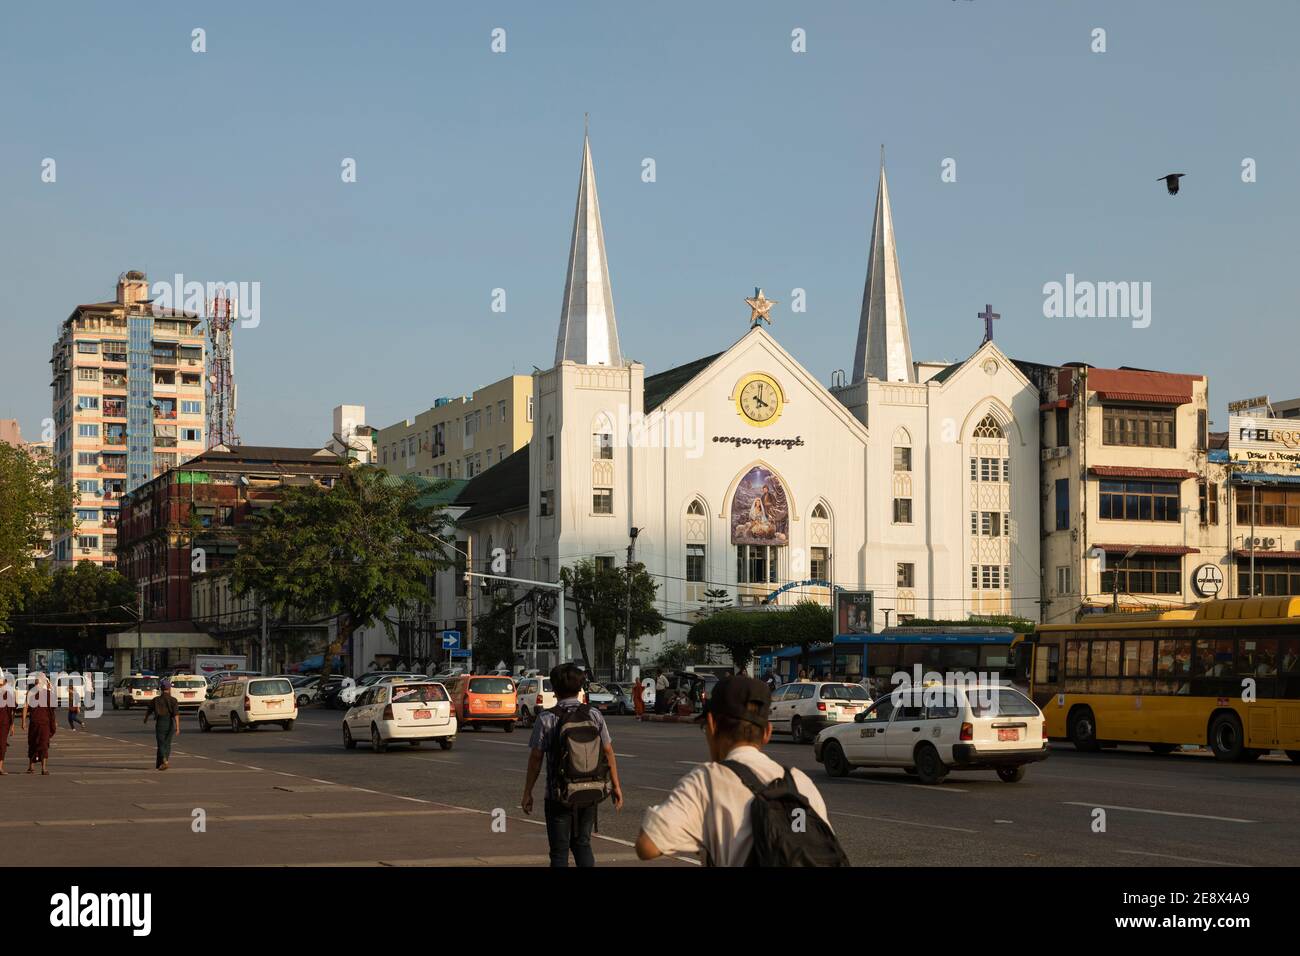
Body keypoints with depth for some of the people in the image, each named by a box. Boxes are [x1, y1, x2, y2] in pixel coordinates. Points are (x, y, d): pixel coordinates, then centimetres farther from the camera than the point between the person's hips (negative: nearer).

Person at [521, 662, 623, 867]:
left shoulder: (546, 719, -10)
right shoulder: (594, 715, -1)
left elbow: (535, 759, -8)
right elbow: (608, 752, 1)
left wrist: (527, 793, -1)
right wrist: (615, 786, 9)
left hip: (559, 795, -3)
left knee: (559, 850, 6)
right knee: (582, 844, 18)